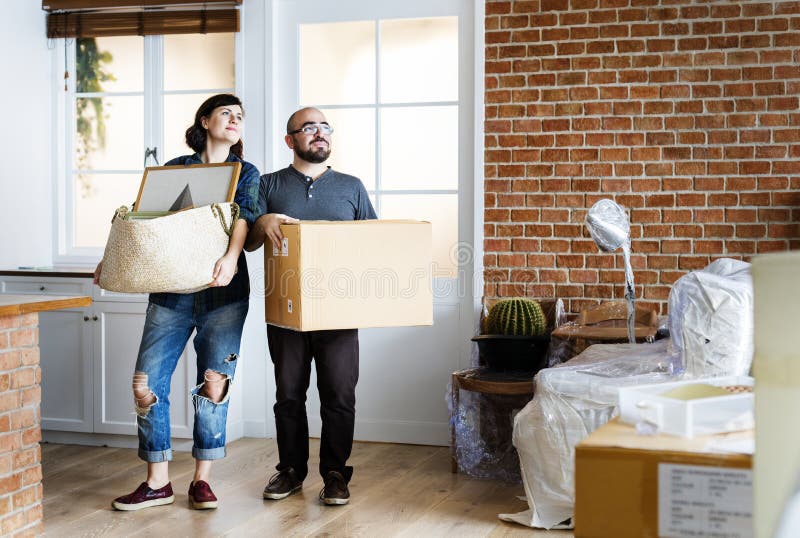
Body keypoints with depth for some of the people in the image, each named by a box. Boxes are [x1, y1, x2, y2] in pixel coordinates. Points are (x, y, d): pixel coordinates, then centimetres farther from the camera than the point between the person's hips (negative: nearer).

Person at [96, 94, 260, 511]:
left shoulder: (246, 173, 11)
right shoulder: (175, 168, 14)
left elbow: (244, 216, -8)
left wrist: (231, 257, -27)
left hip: (223, 291, -1)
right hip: (171, 288, 1)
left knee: (214, 385, -3)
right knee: (146, 383, -4)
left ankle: (201, 480, 11)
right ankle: (157, 482, 8)